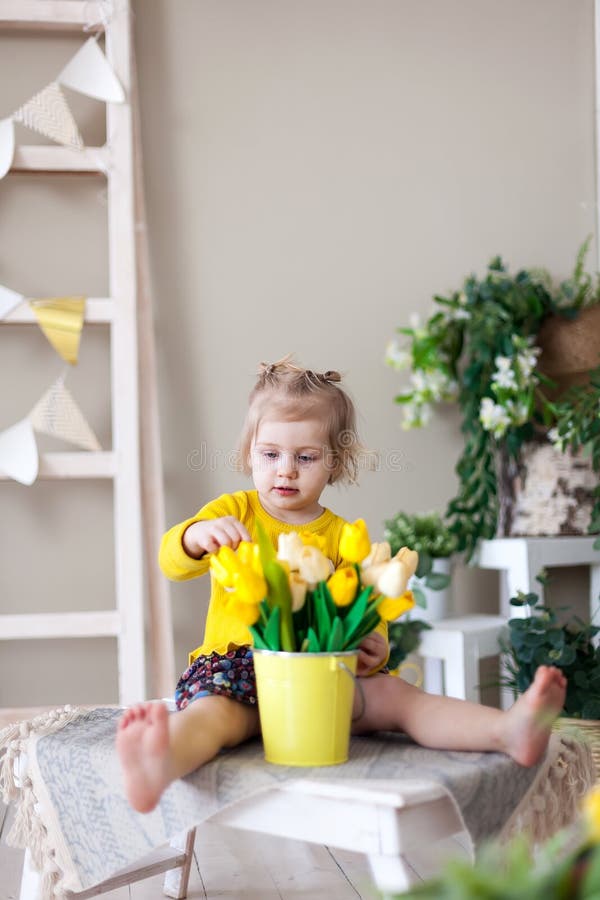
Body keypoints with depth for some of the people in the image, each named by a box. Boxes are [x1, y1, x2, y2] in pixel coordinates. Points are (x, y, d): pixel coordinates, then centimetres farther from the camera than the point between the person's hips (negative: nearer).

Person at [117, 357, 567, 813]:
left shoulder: (343, 538, 14)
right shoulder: (232, 512, 10)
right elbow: (172, 561, -5)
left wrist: (376, 649, -17)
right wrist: (197, 535, -30)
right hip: (235, 666, -2)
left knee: (397, 695, -20)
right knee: (214, 712, -36)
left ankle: (510, 730, -35)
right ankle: (161, 763, -68)